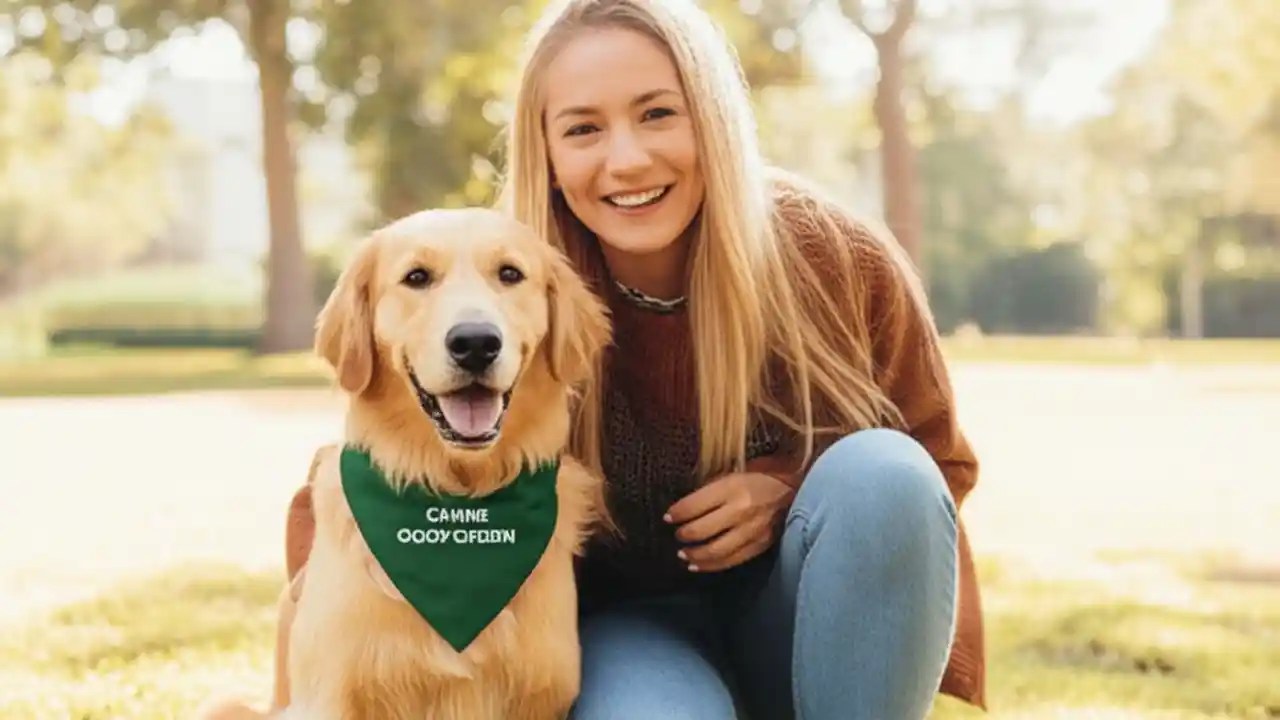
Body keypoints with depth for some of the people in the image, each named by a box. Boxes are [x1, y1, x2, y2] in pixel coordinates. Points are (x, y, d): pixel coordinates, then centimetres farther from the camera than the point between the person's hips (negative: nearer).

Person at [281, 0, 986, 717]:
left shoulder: (840, 261, -17)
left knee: (883, 471, -30)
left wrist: (790, 490, -21)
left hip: (821, 613, 2)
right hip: (630, 625, -2)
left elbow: (942, 460, -1)